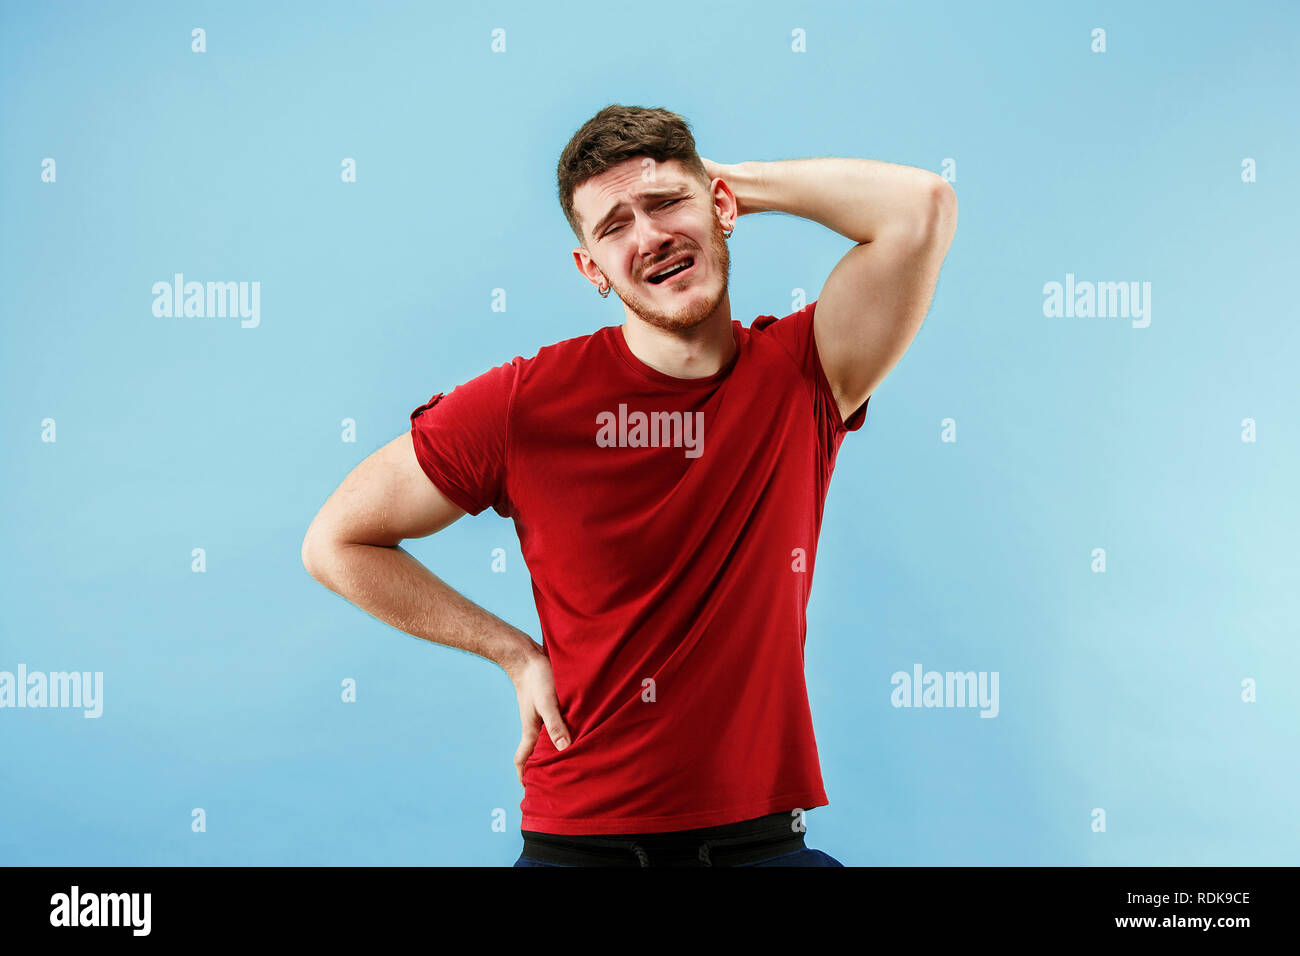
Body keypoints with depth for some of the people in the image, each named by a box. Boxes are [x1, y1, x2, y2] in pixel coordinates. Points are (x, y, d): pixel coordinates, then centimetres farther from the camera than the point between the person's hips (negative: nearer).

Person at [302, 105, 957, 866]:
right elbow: (337, 543, 2)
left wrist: (739, 179, -5)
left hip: (763, 838, 0)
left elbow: (922, 206, -16)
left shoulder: (800, 375, -3)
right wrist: (519, 655, -2)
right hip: (579, 839, 0)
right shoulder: (524, 404, -7)